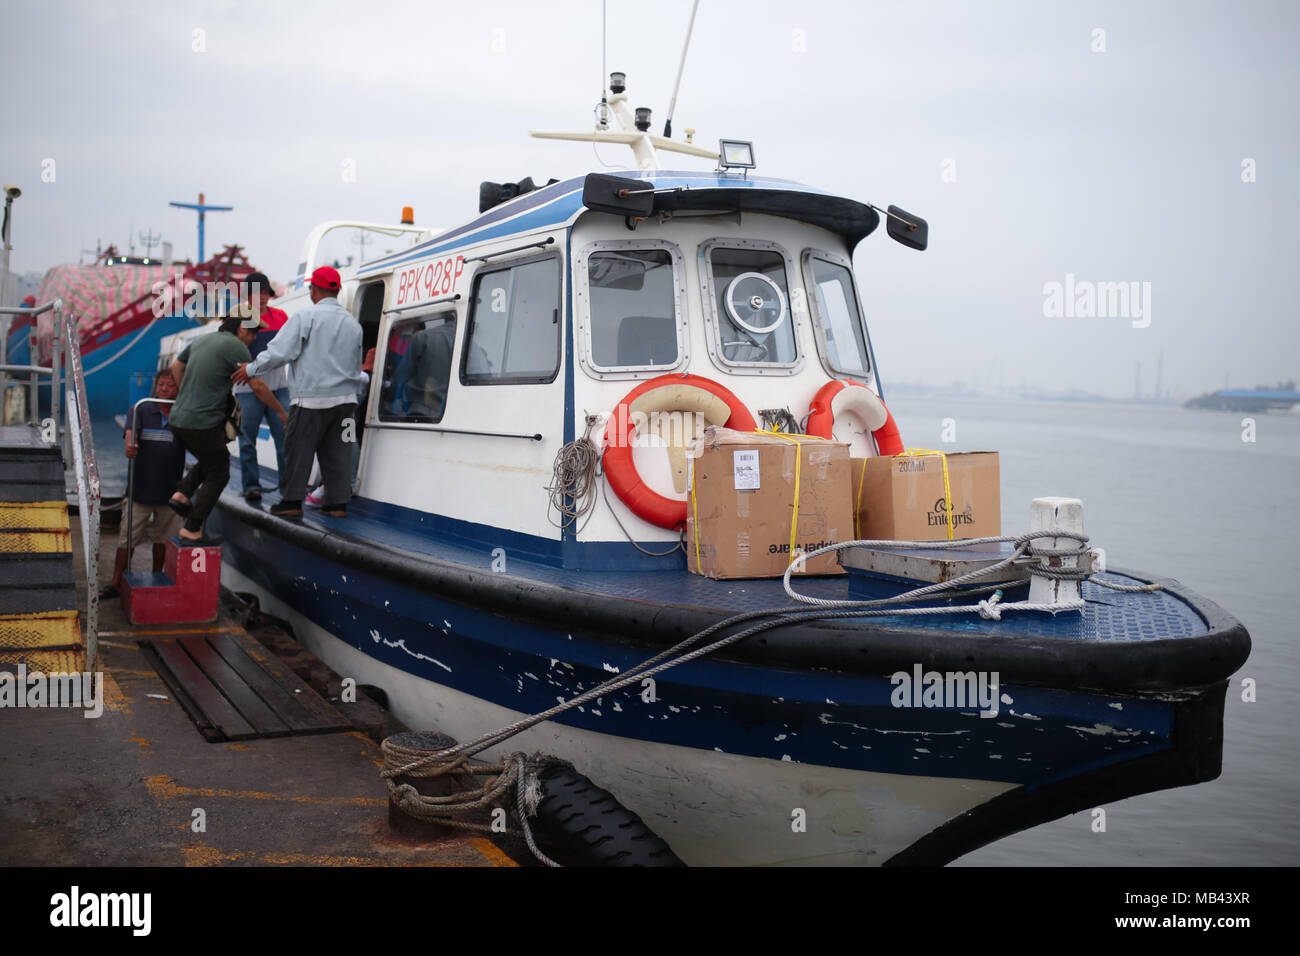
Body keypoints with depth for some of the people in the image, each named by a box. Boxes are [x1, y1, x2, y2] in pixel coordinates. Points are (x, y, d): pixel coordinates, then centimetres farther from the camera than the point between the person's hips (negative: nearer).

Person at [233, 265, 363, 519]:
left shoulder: (305, 316, -9)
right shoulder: (353, 323, 13)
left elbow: (280, 352, -15)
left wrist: (251, 369, -2)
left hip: (311, 400, -6)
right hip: (344, 399, 6)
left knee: (299, 450, 4)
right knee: (337, 452, 8)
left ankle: (292, 502, 10)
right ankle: (338, 503, 8)